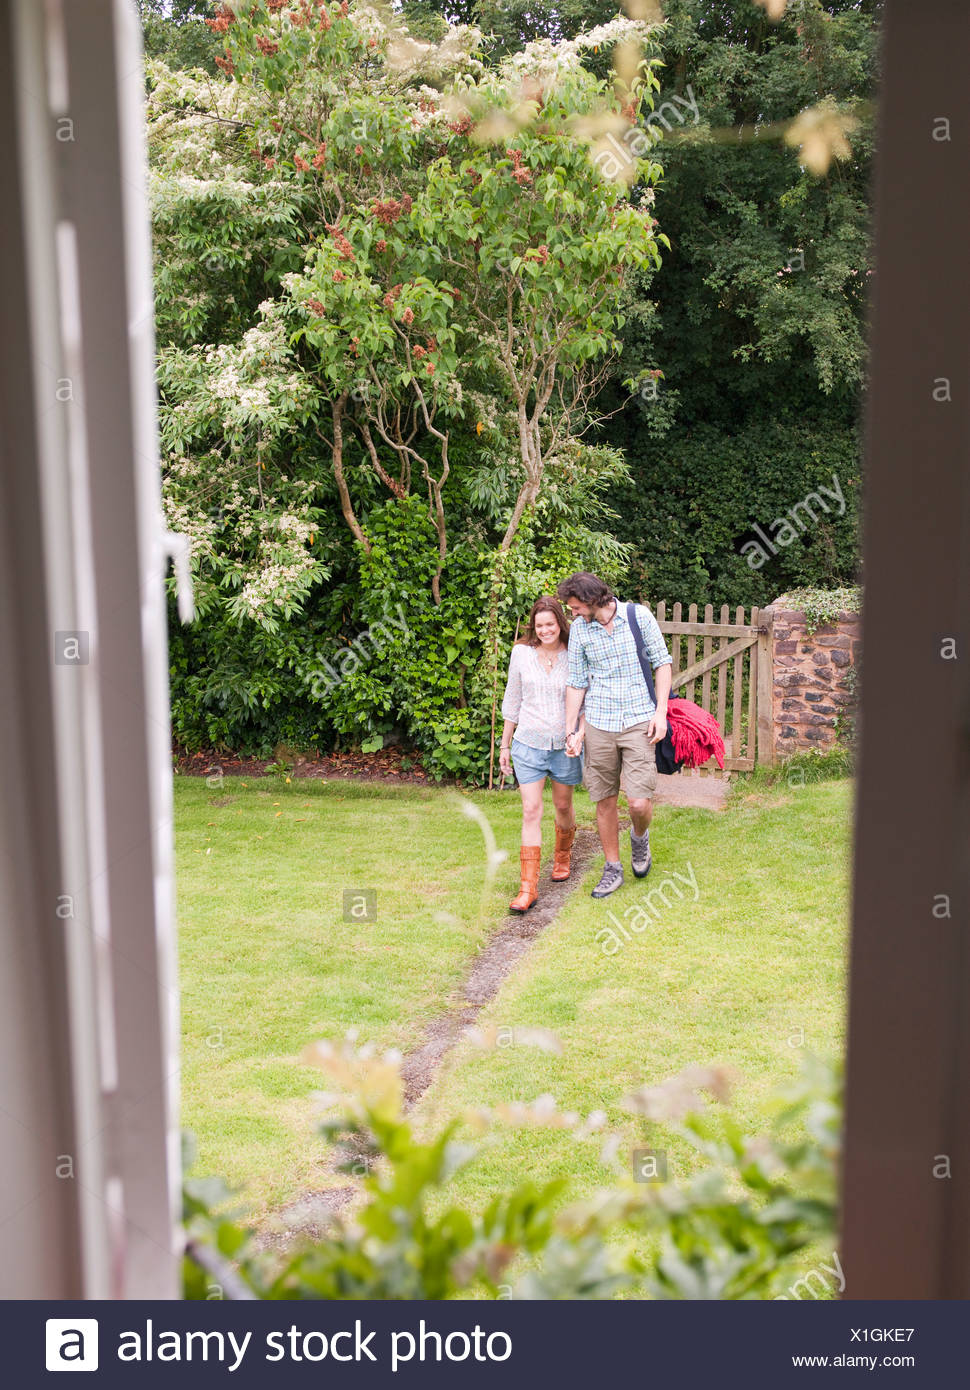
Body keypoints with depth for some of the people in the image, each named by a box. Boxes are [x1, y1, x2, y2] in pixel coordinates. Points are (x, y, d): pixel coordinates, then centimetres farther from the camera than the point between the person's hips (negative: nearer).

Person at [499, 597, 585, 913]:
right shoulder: (521, 653, 1)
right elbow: (512, 700, 8)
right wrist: (505, 744, 10)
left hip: (564, 745, 0)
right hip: (529, 743, 0)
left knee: (563, 806, 15)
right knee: (531, 811, -6)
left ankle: (562, 858, 44)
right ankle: (528, 887, -6)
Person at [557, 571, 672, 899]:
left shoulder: (639, 615, -4)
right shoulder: (579, 629, 2)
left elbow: (662, 662, 3)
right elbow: (576, 682, 8)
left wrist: (661, 711, -5)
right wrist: (570, 731, 5)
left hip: (639, 721, -2)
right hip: (599, 725, 2)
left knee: (639, 802, -10)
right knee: (605, 801, 6)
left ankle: (640, 836, 24)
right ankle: (612, 868, 23)